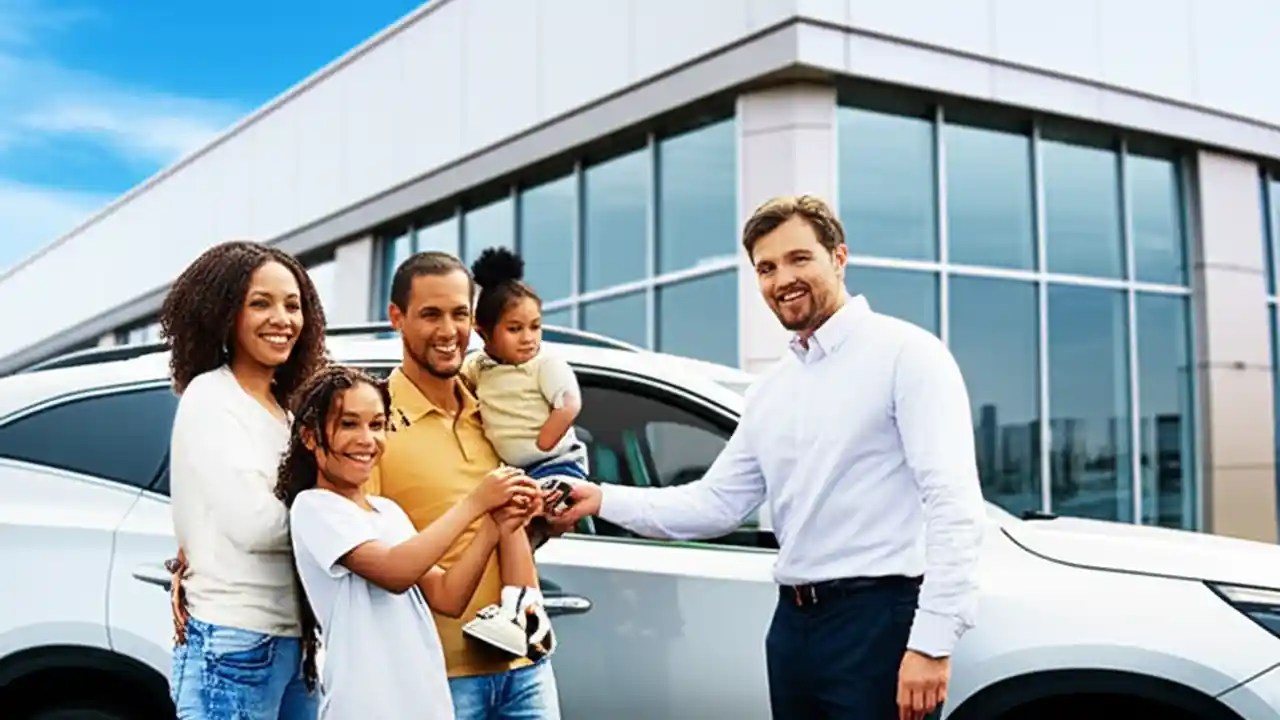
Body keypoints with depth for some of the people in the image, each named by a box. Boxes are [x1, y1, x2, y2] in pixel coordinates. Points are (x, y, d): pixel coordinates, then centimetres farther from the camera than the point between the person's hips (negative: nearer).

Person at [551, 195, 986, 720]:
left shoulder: (904, 353, -8)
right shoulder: (769, 392, 15)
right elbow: (717, 503, 14)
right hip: (793, 625, 7)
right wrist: (604, 500, 2)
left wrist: (933, 641, -22)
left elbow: (953, 503, -15)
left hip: (878, 620, -7)